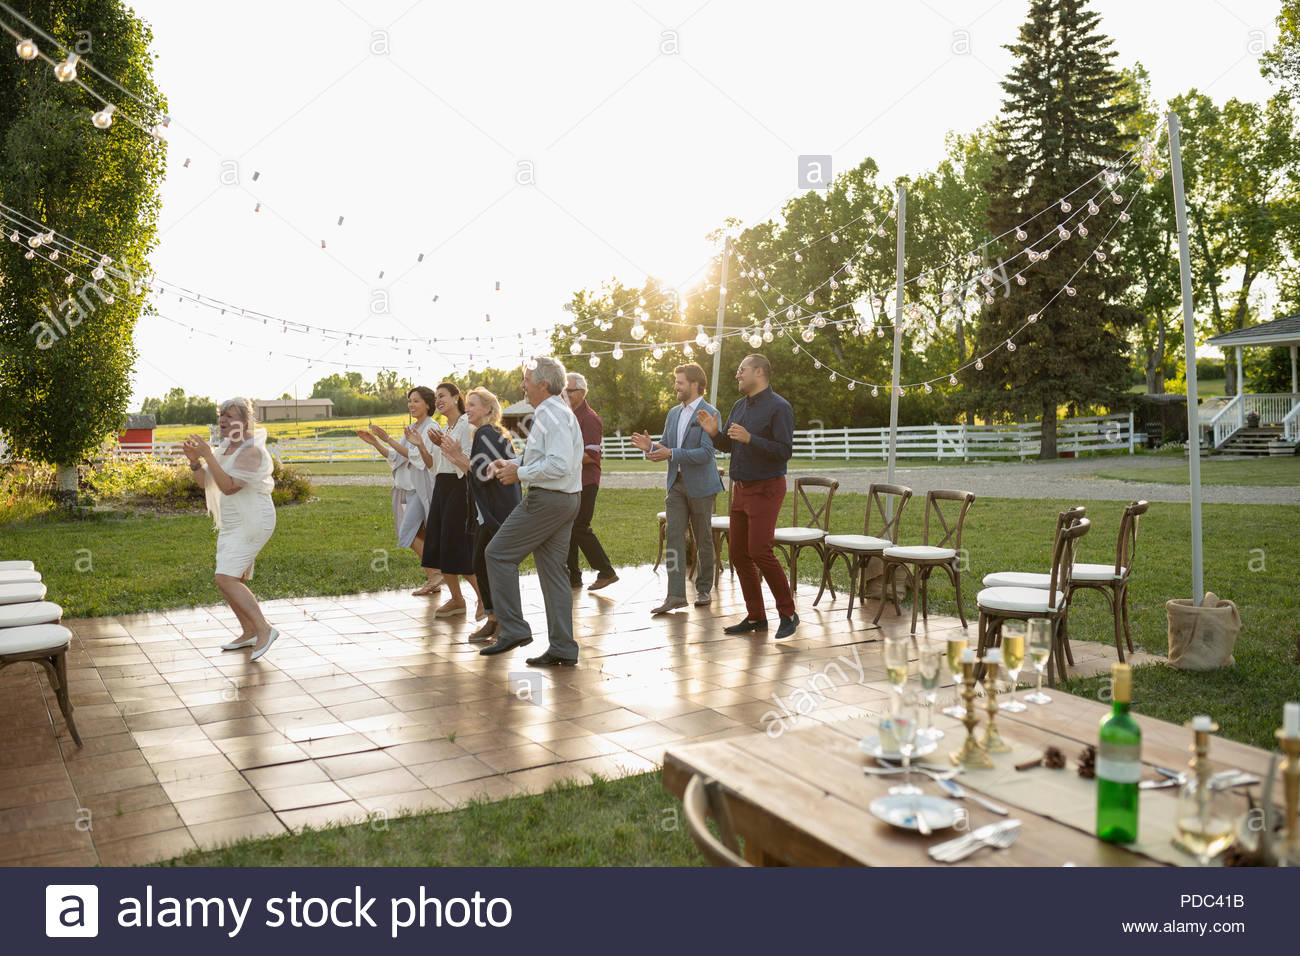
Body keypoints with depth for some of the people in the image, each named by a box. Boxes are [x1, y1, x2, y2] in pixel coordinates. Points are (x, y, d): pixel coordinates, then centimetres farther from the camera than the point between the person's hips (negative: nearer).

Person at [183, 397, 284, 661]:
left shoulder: (251, 451, -18)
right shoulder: (226, 447, 11)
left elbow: (229, 486, -28)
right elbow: (205, 483, 9)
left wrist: (208, 455, -29)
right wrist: (195, 461, -8)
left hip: (252, 523, -10)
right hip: (232, 524, 10)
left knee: (225, 579, -18)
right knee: (232, 580, 14)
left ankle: (264, 629, -15)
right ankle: (249, 633, 26)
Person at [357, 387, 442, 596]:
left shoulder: (431, 428, -9)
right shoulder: (411, 428, 17)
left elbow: (418, 456, -21)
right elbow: (395, 457, 15)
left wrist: (388, 439, -22)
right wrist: (375, 443, 3)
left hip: (421, 488, -9)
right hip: (408, 488, 9)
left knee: (408, 534, -14)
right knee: (418, 535, 8)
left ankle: (434, 573, -5)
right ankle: (433, 582, 13)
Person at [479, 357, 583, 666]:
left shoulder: (554, 415, -16)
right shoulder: (553, 413, 17)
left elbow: (559, 465, -25)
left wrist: (519, 473, -15)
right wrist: (512, 464, 10)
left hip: (547, 500, -10)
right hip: (566, 500, 10)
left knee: (498, 554, -1)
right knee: (553, 571, 11)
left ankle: (512, 629, 1)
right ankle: (563, 648, 14)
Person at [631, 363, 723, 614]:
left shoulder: (709, 413, -11)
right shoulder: (674, 413, 13)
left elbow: (706, 453, -19)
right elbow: (665, 445, 18)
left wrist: (671, 454, -25)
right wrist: (650, 446, -5)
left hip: (700, 486, -6)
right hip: (677, 483, 6)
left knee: (703, 539, 6)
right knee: (673, 535, -4)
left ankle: (704, 590, 21)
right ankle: (676, 595, -6)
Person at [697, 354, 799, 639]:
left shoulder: (779, 407, -11)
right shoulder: (739, 406, 14)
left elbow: (784, 451, -18)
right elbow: (727, 445, 19)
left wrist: (749, 438, -25)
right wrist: (714, 432, -1)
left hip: (765, 489, -8)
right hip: (741, 488, 8)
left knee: (759, 551, -15)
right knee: (738, 554, 7)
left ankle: (788, 613, 0)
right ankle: (755, 617, 17)